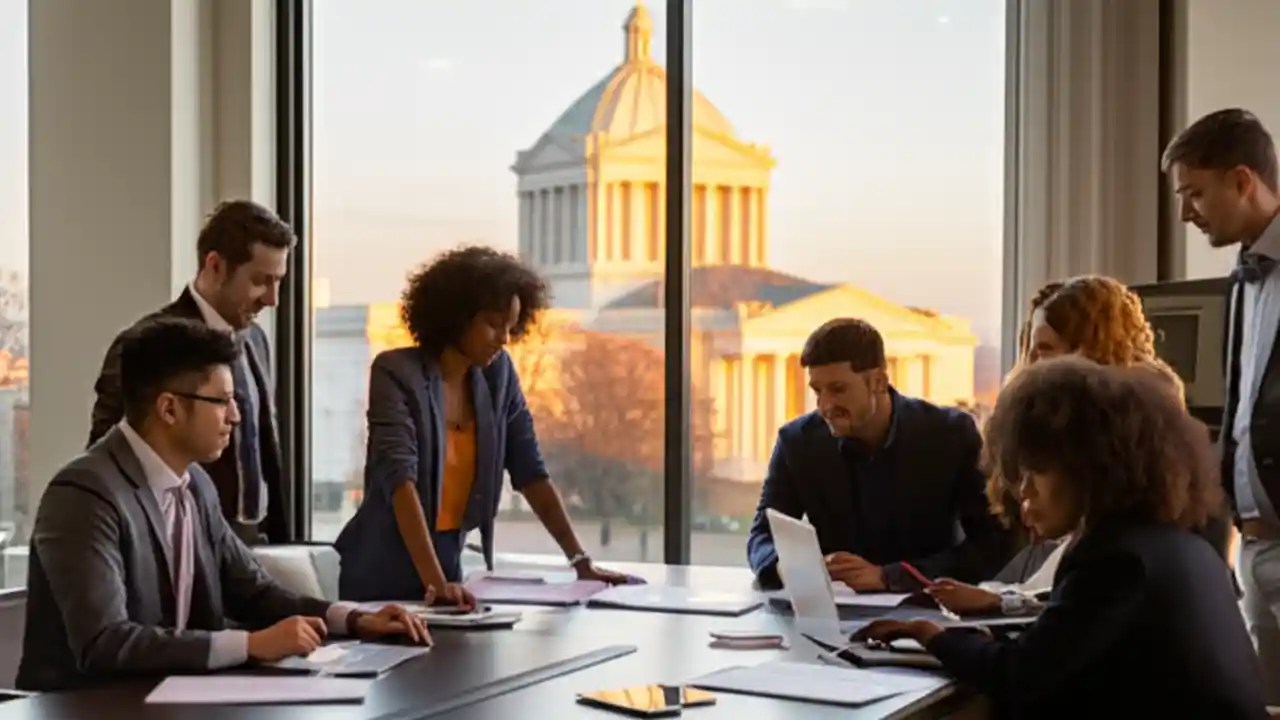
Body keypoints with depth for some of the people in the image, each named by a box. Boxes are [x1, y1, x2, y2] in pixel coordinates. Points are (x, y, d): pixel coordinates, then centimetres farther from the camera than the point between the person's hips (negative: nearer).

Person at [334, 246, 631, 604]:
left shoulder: (498, 373, 1)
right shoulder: (396, 373, -15)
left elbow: (530, 472, 4)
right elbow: (400, 478, -26)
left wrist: (581, 560, -3)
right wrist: (434, 582, -36)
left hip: (449, 559, 5)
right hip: (383, 572, -5)